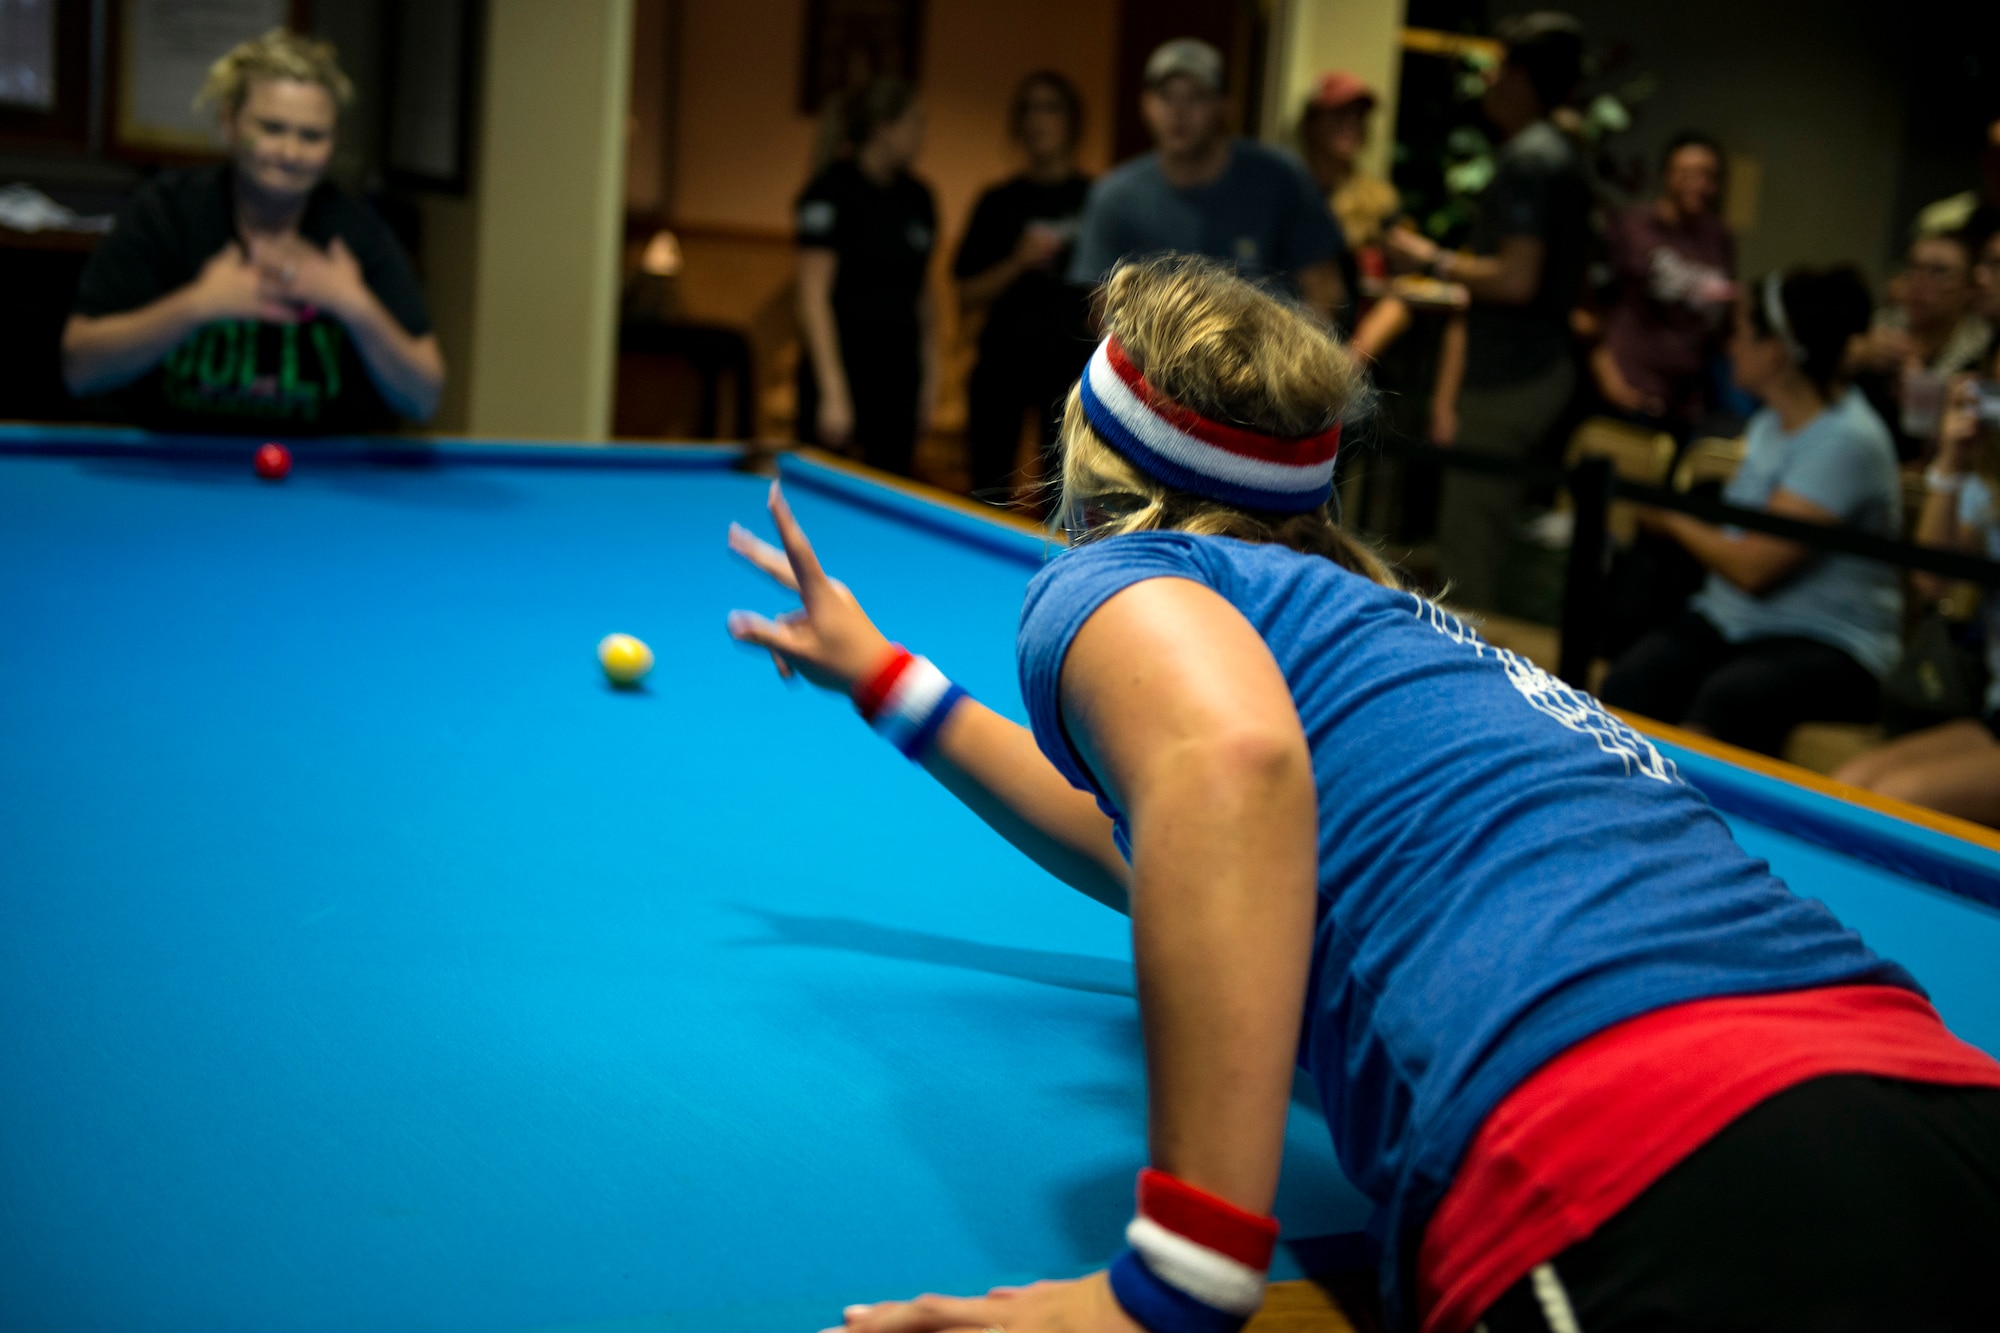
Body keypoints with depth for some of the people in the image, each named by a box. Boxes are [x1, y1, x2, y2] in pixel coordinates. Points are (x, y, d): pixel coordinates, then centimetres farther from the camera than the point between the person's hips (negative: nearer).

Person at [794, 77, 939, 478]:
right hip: (842, 365, -7)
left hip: (899, 370, 7)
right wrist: (833, 393, -20)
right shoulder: (833, 191, -11)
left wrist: (930, 376, 12)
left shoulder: (917, 197, 11)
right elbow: (813, 297, -15)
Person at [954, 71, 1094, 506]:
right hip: (1001, 363, 2)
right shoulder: (998, 203, 7)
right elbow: (967, 295, 5)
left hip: (1070, 362, -2)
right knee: (987, 497, 6)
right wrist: (1018, 263, -11)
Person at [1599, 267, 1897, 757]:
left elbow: (1752, 568, -17)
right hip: (1728, 620, 7)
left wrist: (1671, 519, -1)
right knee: (1631, 680, -25)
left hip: (1830, 645, -7)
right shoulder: (1771, 422, 13)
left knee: (1728, 698, -39)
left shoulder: (1847, 441, -14)